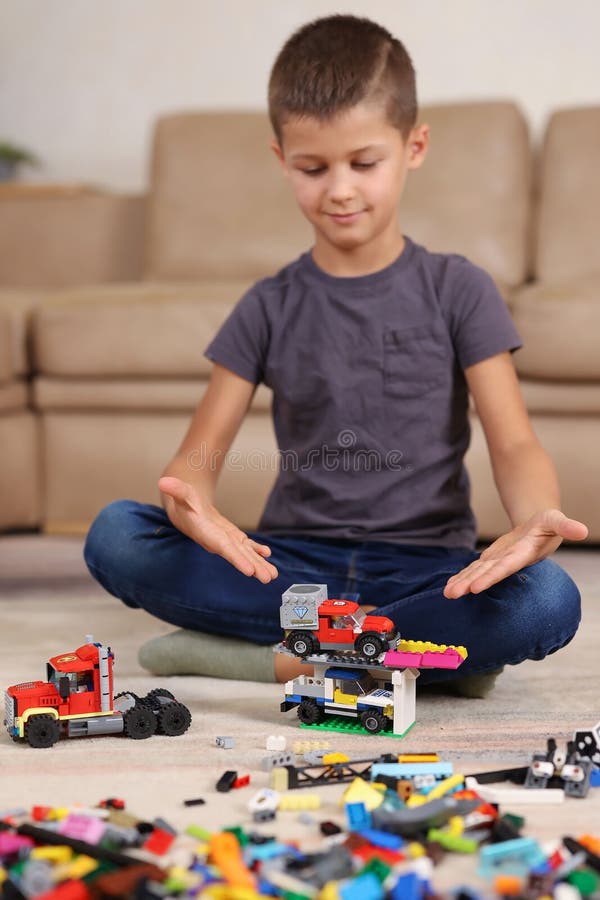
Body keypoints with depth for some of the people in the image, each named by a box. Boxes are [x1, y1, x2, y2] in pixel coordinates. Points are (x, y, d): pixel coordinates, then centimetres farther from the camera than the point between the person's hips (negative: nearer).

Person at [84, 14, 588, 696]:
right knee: (114, 535, -23)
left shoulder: (456, 290, 4)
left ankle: (279, 656, -21)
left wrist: (536, 519, -28)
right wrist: (191, 504, -24)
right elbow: (202, 449, 3)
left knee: (548, 601, -34)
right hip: (294, 559, 2)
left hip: (424, 562, -1)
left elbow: (514, 444, -3)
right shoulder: (270, 307, 8)